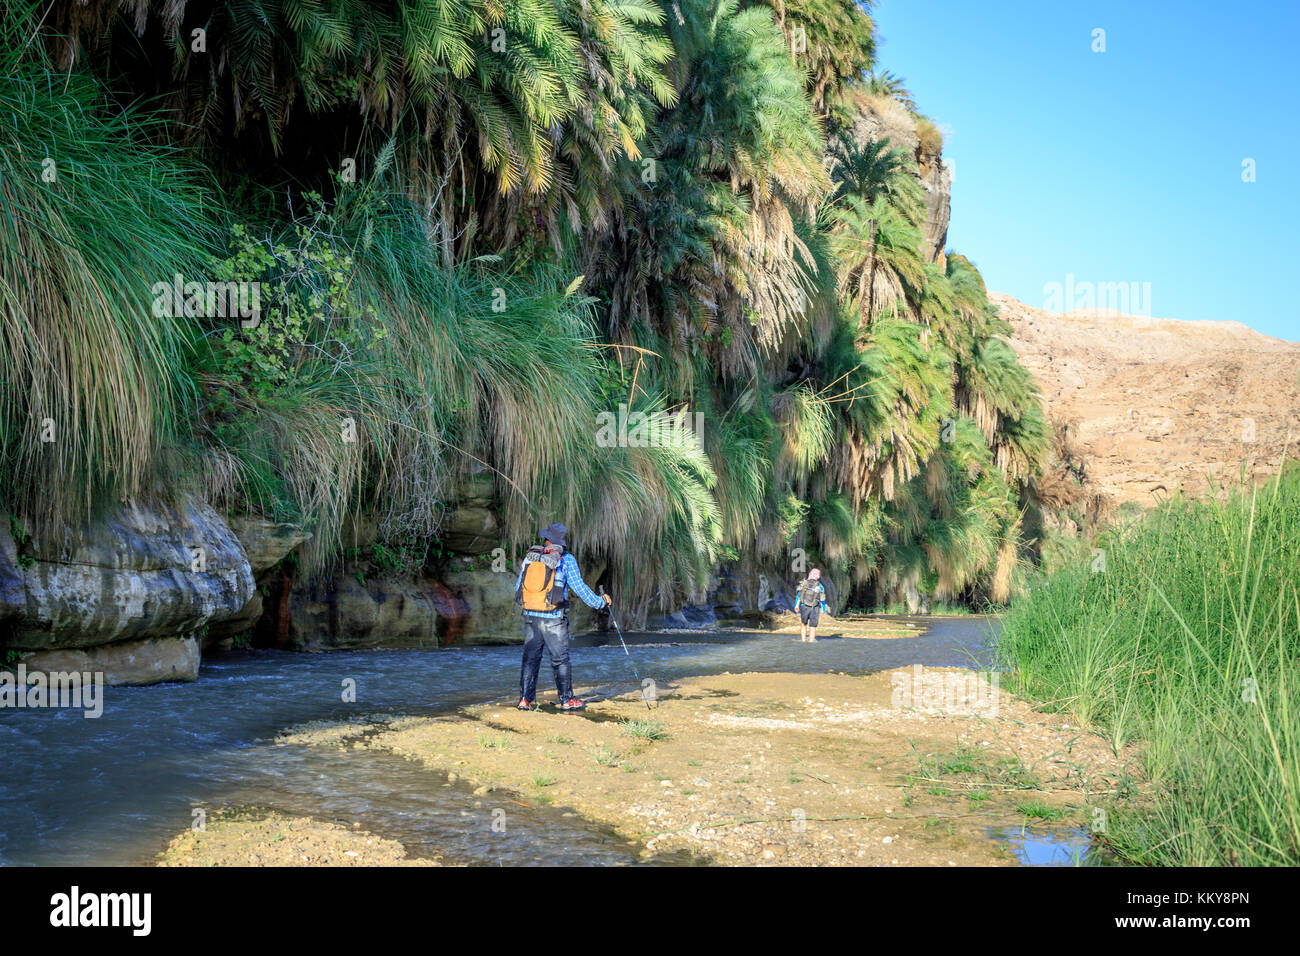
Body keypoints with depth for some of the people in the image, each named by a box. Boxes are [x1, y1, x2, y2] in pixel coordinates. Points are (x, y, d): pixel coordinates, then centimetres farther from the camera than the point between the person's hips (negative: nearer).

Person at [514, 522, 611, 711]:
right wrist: (599, 601, 8)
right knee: (560, 660, 5)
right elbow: (579, 588, -5)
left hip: (530, 616, 4)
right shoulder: (566, 560, -6)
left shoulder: (530, 557, 5)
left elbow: (518, 587, 11)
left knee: (530, 658, 10)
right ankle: (567, 700, 10)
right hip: (553, 618, -4)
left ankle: (525, 699, 7)